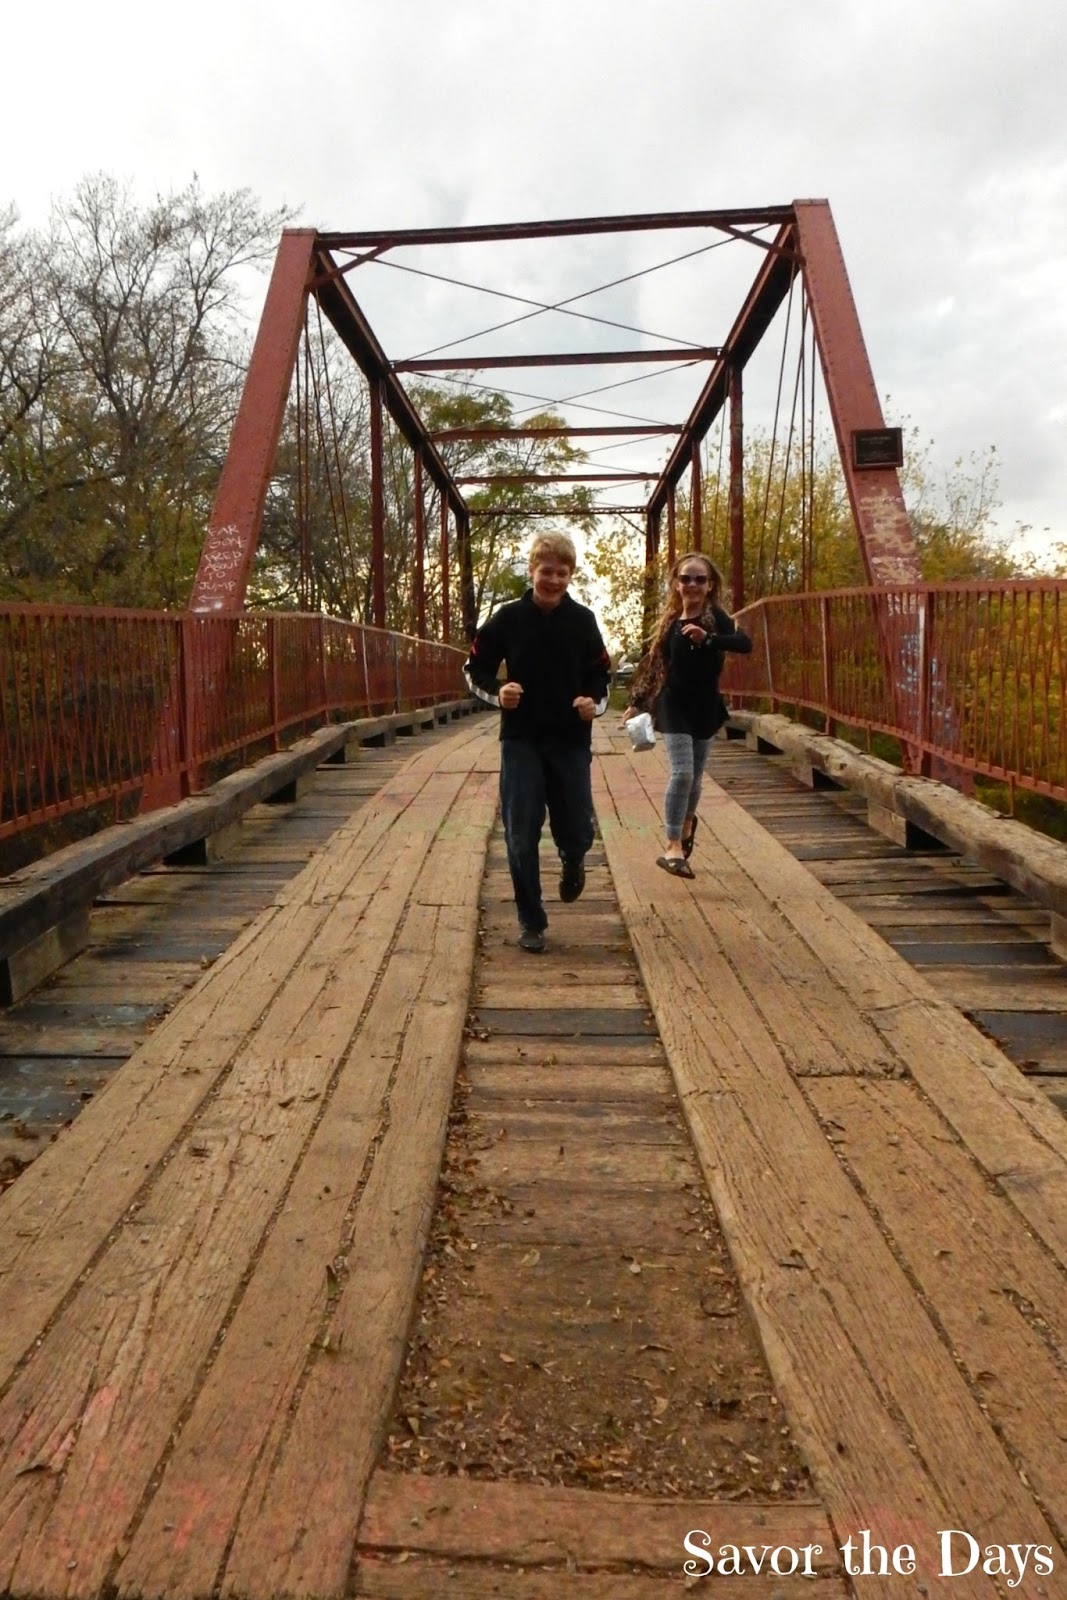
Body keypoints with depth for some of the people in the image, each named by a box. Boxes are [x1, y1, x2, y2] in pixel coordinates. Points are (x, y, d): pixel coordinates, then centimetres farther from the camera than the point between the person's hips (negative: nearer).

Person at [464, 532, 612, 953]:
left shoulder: (583, 621, 2)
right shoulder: (508, 618, -2)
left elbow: (600, 677, 8)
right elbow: (474, 669, 5)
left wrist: (594, 703, -13)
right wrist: (497, 693, -15)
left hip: (571, 742, 1)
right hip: (521, 741, -1)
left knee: (577, 832, 2)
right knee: (521, 836, -2)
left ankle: (572, 862, 41)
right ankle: (531, 922, 13)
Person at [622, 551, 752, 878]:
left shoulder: (715, 616, -8)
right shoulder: (670, 620, 3)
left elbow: (744, 643, -27)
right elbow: (655, 663, 11)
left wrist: (707, 638, -42)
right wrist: (636, 703, 10)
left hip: (705, 707, 0)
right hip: (673, 705, 0)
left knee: (695, 776, 13)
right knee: (682, 772, -16)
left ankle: (687, 822, 45)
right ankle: (673, 848, -13)